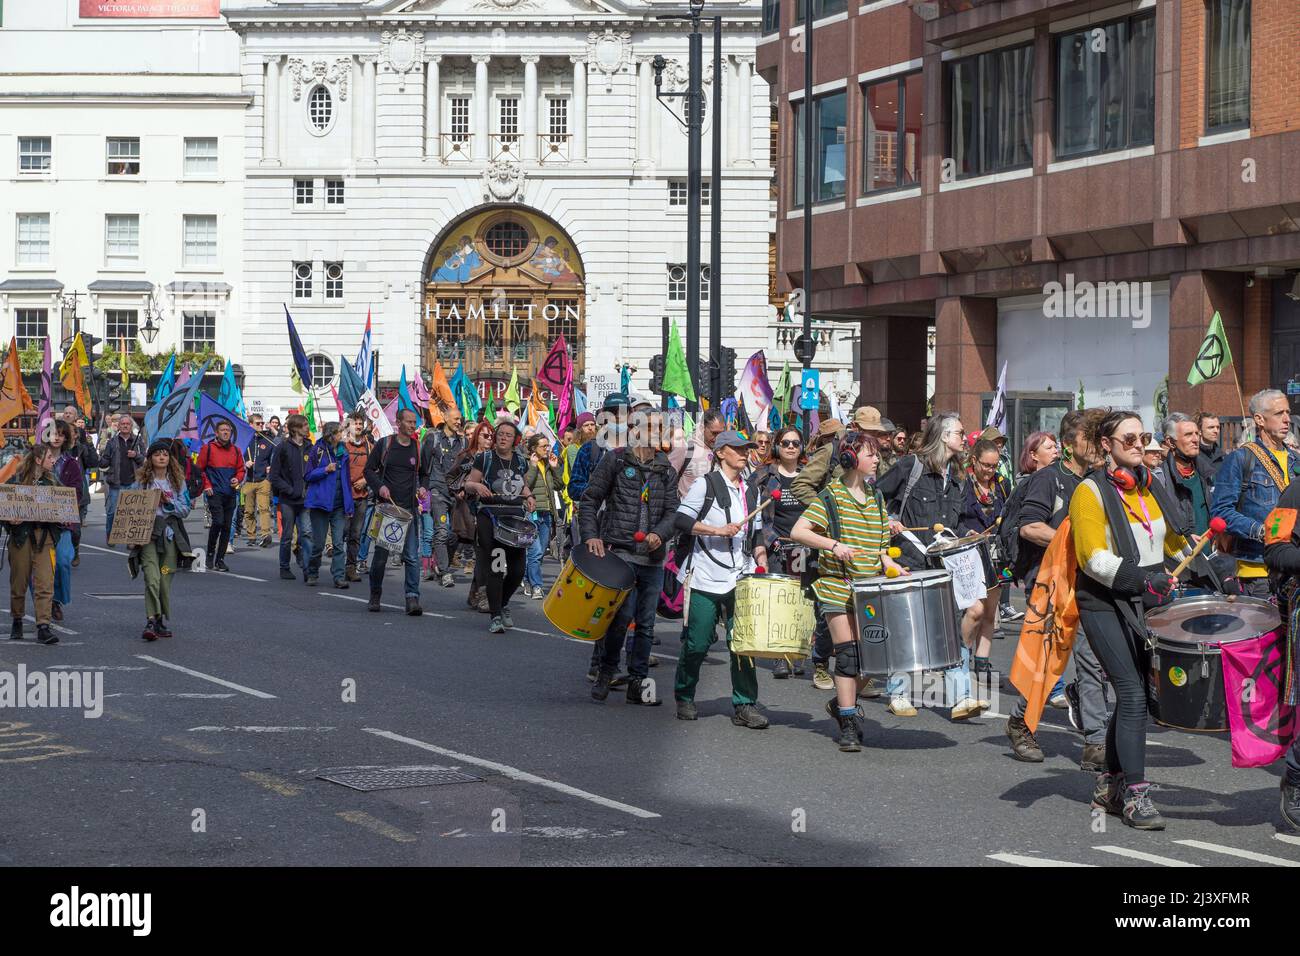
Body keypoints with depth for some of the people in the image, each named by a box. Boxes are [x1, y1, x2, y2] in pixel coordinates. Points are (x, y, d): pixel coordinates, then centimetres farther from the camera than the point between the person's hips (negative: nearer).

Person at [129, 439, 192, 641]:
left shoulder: (177, 481, 10)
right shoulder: (141, 481, 6)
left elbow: (185, 510, 6)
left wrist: (168, 503, -10)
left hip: (170, 533, 2)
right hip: (148, 533, -2)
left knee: (165, 581, 2)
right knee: (152, 579, -16)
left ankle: (164, 624, 14)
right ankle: (151, 622, -18)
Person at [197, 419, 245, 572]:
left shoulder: (236, 451, 11)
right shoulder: (208, 449, -1)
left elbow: (241, 470, 18)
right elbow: (200, 469, 2)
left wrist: (238, 479, -2)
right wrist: (206, 485, -5)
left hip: (231, 494, 5)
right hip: (214, 493, -5)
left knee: (227, 526, 5)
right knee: (218, 521, -18)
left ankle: (220, 559, 13)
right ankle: (210, 553, 1)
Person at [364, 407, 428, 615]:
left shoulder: (418, 448, 8)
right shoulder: (384, 444, 2)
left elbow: (424, 473, 21)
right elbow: (369, 469, 5)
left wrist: (422, 487, 1)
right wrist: (380, 486, -11)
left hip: (409, 508, 1)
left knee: (412, 556, -7)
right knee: (381, 553, 5)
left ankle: (412, 598, -7)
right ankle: (375, 595, 21)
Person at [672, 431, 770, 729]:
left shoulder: (750, 491, 16)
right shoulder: (706, 484, -1)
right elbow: (681, 520, -9)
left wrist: (764, 569, 11)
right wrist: (718, 530, -15)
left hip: (741, 579, 4)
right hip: (706, 578, -4)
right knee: (697, 644, 2)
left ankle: (745, 706, 1)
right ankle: (684, 699, 20)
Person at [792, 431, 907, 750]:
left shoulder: (877, 499, 14)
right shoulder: (831, 496, -5)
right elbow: (798, 531, -10)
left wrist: (891, 566, 3)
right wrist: (833, 545, -21)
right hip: (838, 586, -6)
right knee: (848, 653, -8)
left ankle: (842, 703, 25)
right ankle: (848, 724, -1)